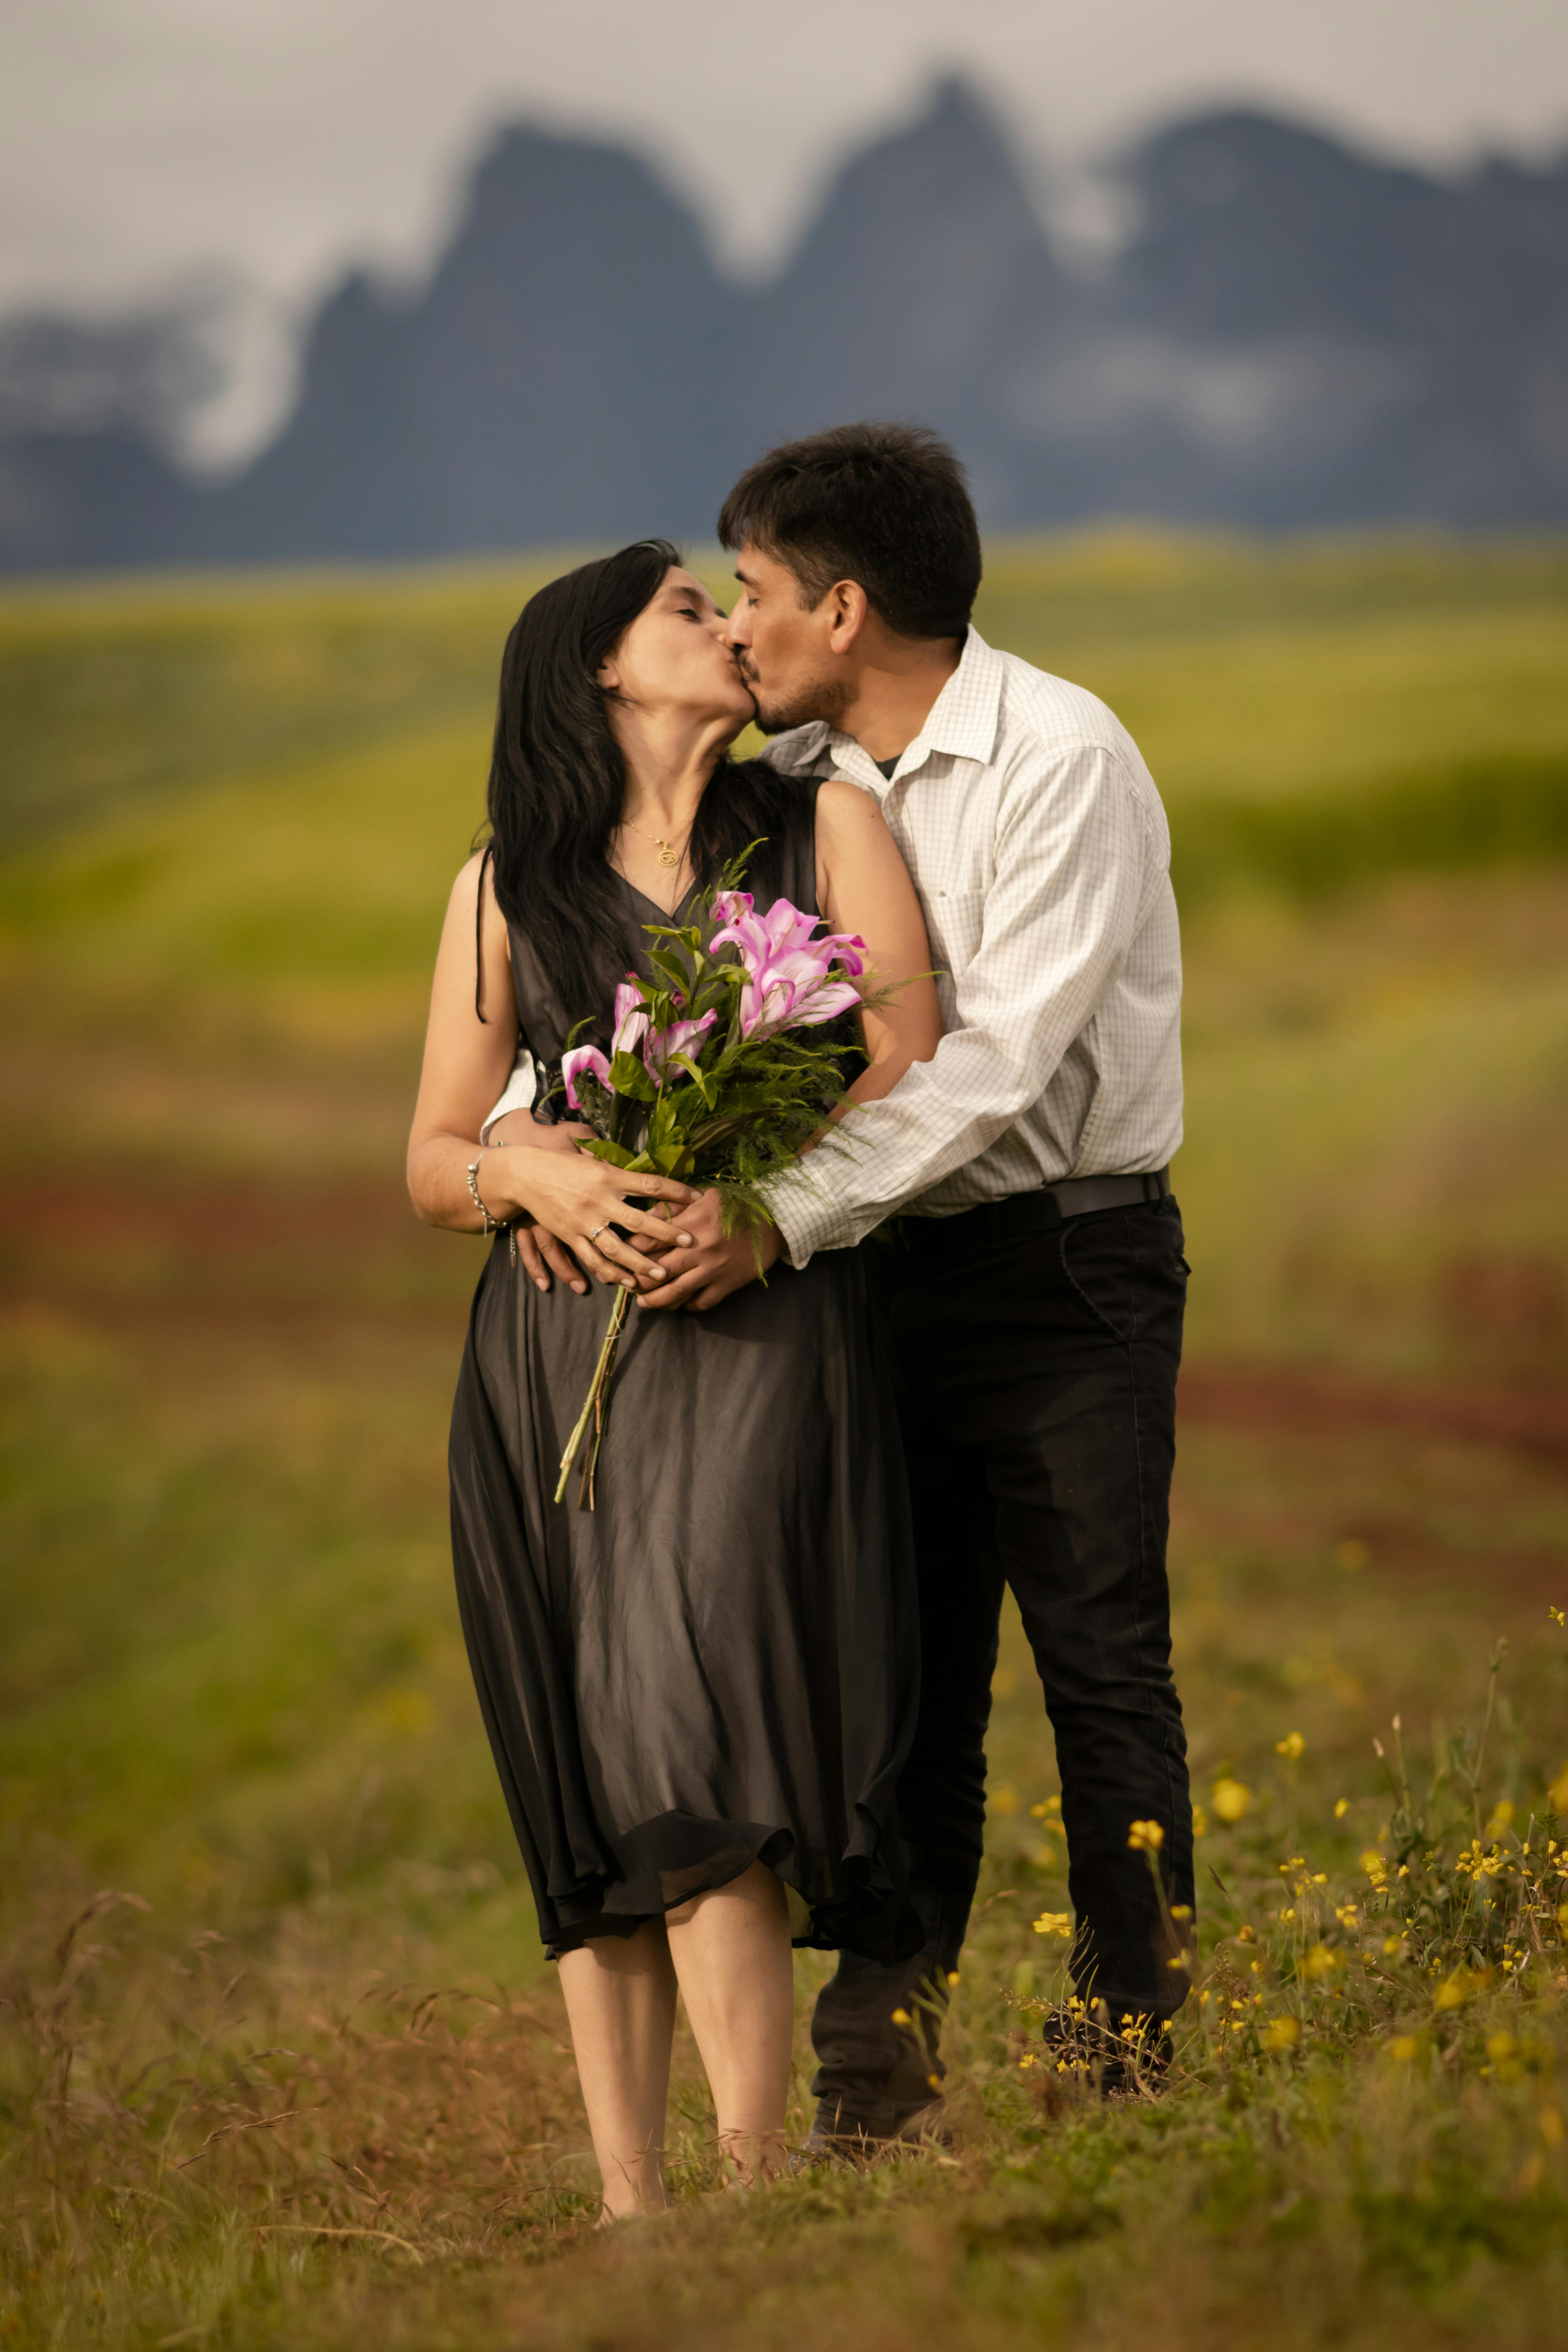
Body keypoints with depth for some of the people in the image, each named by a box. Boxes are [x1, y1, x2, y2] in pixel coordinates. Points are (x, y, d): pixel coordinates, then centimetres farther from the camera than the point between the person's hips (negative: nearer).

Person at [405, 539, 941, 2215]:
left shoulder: (825, 829, 12)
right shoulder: (506, 888, 15)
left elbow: (906, 1076, 2)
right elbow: (434, 1166, 15)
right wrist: (534, 1175, -8)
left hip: (762, 1337, -2)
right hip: (554, 1360, 2)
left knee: (701, 1767, -17)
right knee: (590, 1812, -3)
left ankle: (752, 2192, -20)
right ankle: (626, 2210, -2)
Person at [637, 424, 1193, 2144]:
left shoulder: (1063, 759, -14)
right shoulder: (792, 782, 7)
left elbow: (1000, 1058, -22)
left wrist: (785, 1216, -28)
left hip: (1067, 1255, -6)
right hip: (893, 1270, 6)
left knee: (1103, 1673, -5)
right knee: (901, 1692, 6)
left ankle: (1144, 2070, 0)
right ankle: (871, 2098, 8)